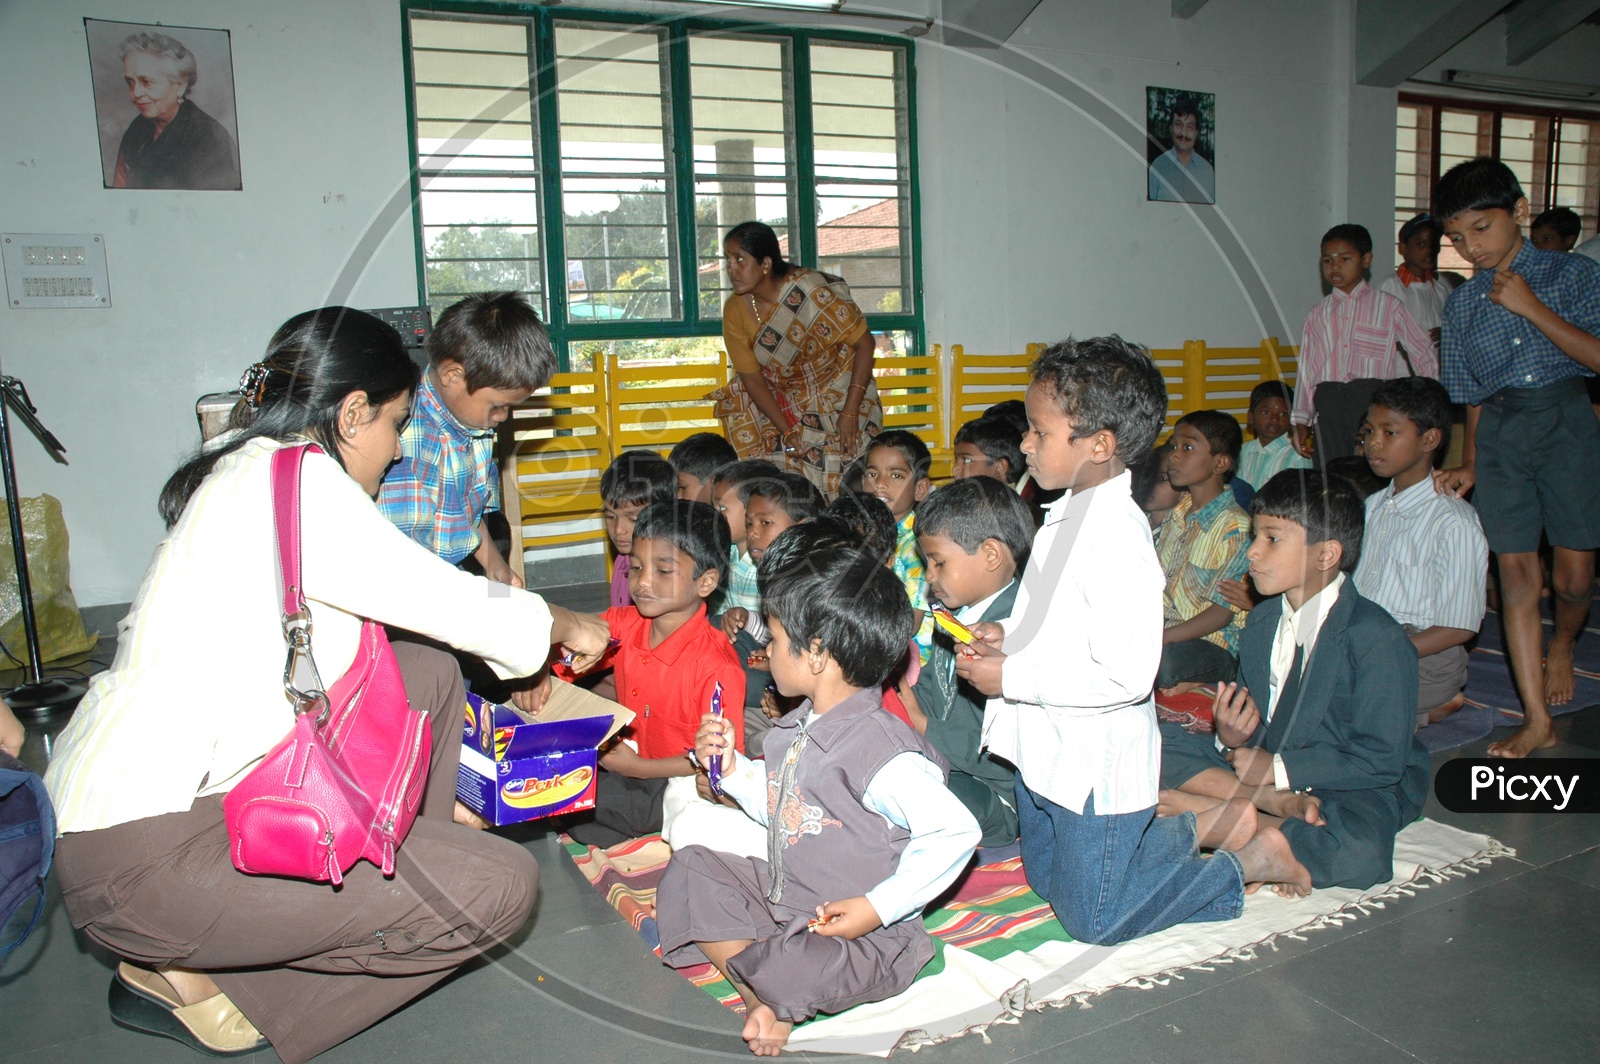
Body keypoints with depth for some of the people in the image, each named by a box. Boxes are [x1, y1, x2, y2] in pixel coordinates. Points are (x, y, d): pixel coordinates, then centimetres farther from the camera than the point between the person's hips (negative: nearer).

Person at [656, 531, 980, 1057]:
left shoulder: (880, 749, -25)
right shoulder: (796, 730, 5)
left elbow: (956, 832, -28)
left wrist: (876, 906, -27)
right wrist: (733, 767, 5)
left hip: (862, 935, -9)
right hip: (782, 896, 10)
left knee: (785, 969, -37)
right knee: (688, 871, 4)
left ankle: (776, 998, 2)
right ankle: (760, 997, -7)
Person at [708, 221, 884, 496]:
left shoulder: (812, 291, -25)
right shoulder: (735, 311, -12)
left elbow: (864, 343, -18)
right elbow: (752, 378, -7)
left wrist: (850, 414, -21)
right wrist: (787, 432, -16)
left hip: (839, 396, -4)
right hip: (782, 402, 4)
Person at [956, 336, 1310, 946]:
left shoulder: (1118, 538, -27)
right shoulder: (1067, 515, 2)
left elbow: (1126, 676, -30)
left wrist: (1012, 678, -24)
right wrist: (1009, 634, -2)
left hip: (1095, 766, -9)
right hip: (1044, 753, 9)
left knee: (1092, 921, 8)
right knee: (1046, 880, 27)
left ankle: (1250, 861, 20)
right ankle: (1201, 829, 35)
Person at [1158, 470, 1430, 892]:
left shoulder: (1376, 638, -17)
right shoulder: (1261, 622, 6)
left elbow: (1381, 759, -19)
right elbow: (1257, 731, 10)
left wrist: (1279, 769, -19)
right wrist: (1232, 739, -14)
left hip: (1355, 791, -6)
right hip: (1265, 767, 6)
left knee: (1358, 851, -40)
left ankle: (1198, 815, -29)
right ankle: (1275, 805, -25)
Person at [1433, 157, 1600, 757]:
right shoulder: (1463, 304, 9)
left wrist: (1533, 308, -15)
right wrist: (1469, 465, 9)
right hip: (1499, 436, 2)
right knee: (1516, 574, -2)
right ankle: (1537, 721, 4)